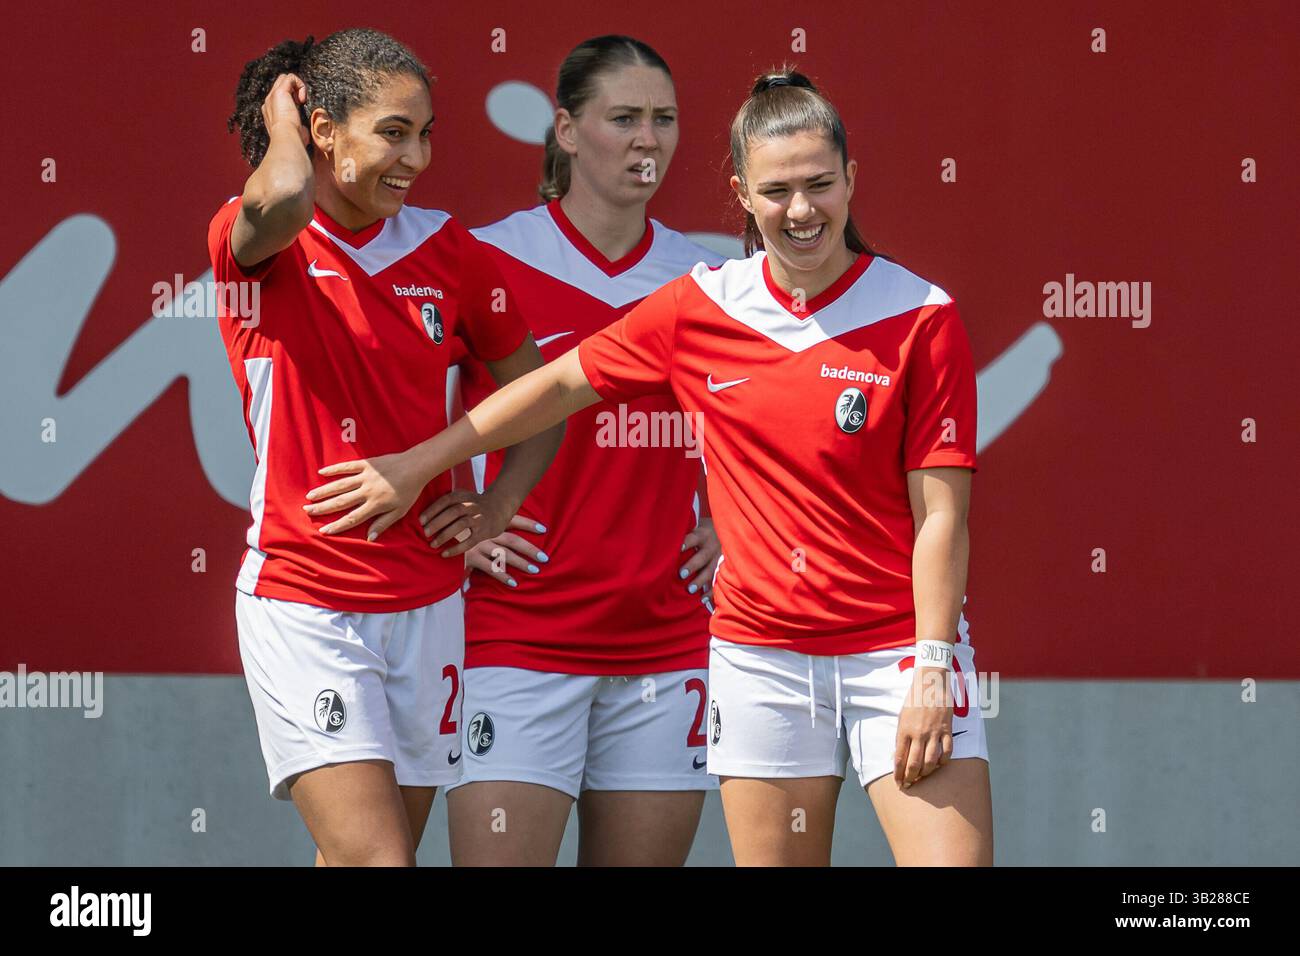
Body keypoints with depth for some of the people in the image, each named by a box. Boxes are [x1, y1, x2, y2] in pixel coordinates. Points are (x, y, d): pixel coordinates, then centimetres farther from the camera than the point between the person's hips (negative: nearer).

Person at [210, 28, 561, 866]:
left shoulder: (446, 251, 4)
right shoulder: (253, 240, -8)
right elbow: (282, 202, -33)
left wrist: (498, 507, 0)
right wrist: (279, 122, -13)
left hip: (427, 600, 5)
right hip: (302, 600, -4)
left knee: (364, 856, 10)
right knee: (373, 857, -15)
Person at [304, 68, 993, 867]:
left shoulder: (921, 317, -6)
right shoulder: (701, 308, 2)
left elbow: (940, 513, -8)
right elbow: (564, 383, 14)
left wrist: (933, 668, -13)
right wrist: (418, 464, 17)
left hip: (895, 648, -2)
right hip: (759, 651, 3)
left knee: (952, 857, -15)